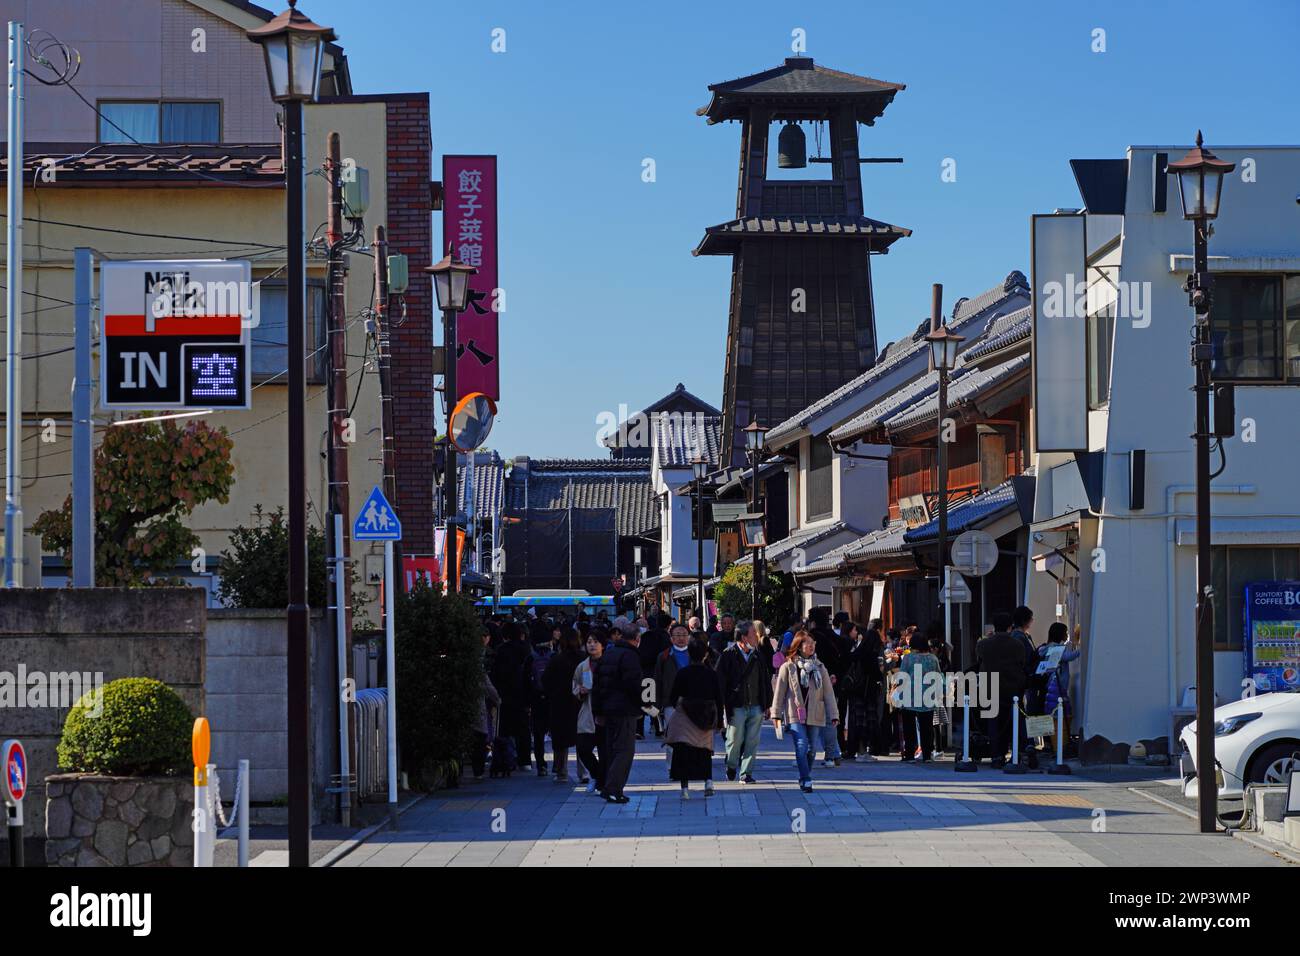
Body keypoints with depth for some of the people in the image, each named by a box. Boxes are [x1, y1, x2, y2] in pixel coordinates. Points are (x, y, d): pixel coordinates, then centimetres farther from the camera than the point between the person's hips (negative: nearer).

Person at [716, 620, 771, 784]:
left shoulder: (757, 656, 10)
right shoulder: (728, 656, -6)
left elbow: (765, 682, 16)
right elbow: (720, 681, -6)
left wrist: (767, 703, 13)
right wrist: (723, 704, -10)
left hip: (756, 707, 4)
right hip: (736, 707, -4)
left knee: (752, 742, 1)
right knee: (735, 740, 2)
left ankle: (746, 773, 7)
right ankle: (731, 766, 27)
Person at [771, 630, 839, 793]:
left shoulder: (820, 668, 10)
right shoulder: (788, 667, 2)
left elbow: (828, 693, 8)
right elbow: (779, 692, 3)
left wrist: (833, 715, 2)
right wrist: (776, 715, 0)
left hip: (814, 715, 3)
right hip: (795, 715, -3)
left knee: (811, 748, 5)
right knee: (801, 746, -15)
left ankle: (805, 778, 21)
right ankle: (806, 780, -15)